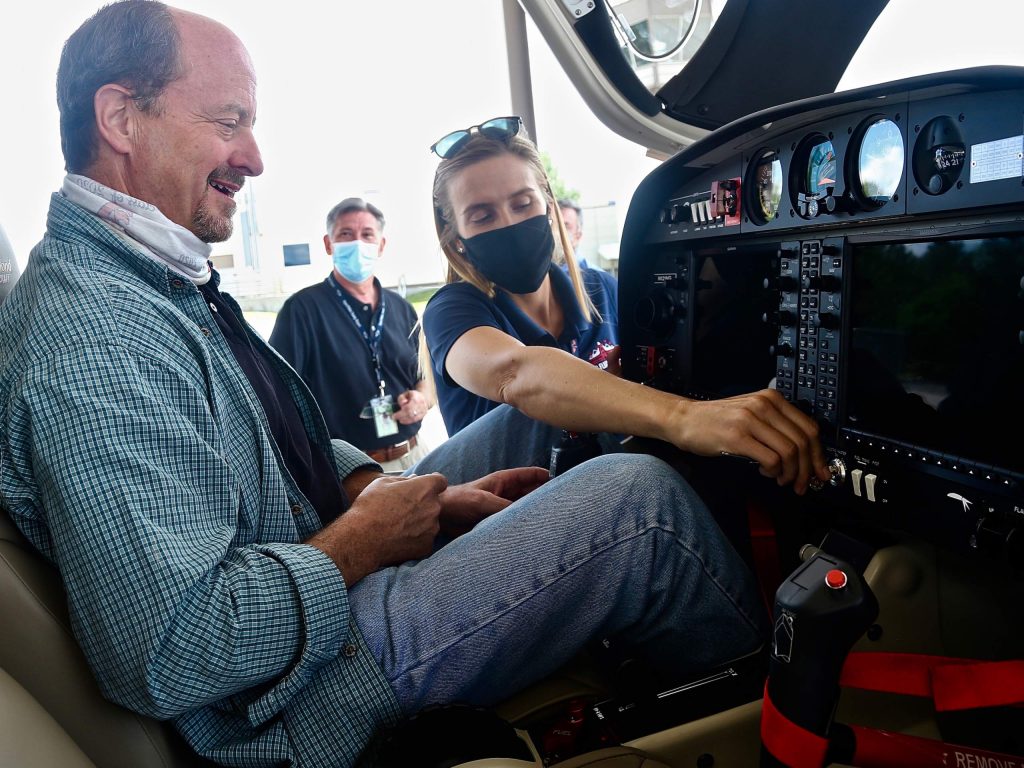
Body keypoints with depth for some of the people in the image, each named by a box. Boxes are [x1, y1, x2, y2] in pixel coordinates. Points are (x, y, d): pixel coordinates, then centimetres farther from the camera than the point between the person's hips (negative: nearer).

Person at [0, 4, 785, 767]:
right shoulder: (92, 345, -26)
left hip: (329, 554, 10)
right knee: (640, 499, -15)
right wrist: (360, 541, -18)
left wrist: (426, 499, 2)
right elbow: (168, 657, -30)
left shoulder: (168, 281, 7)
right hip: (306, 695, -10)